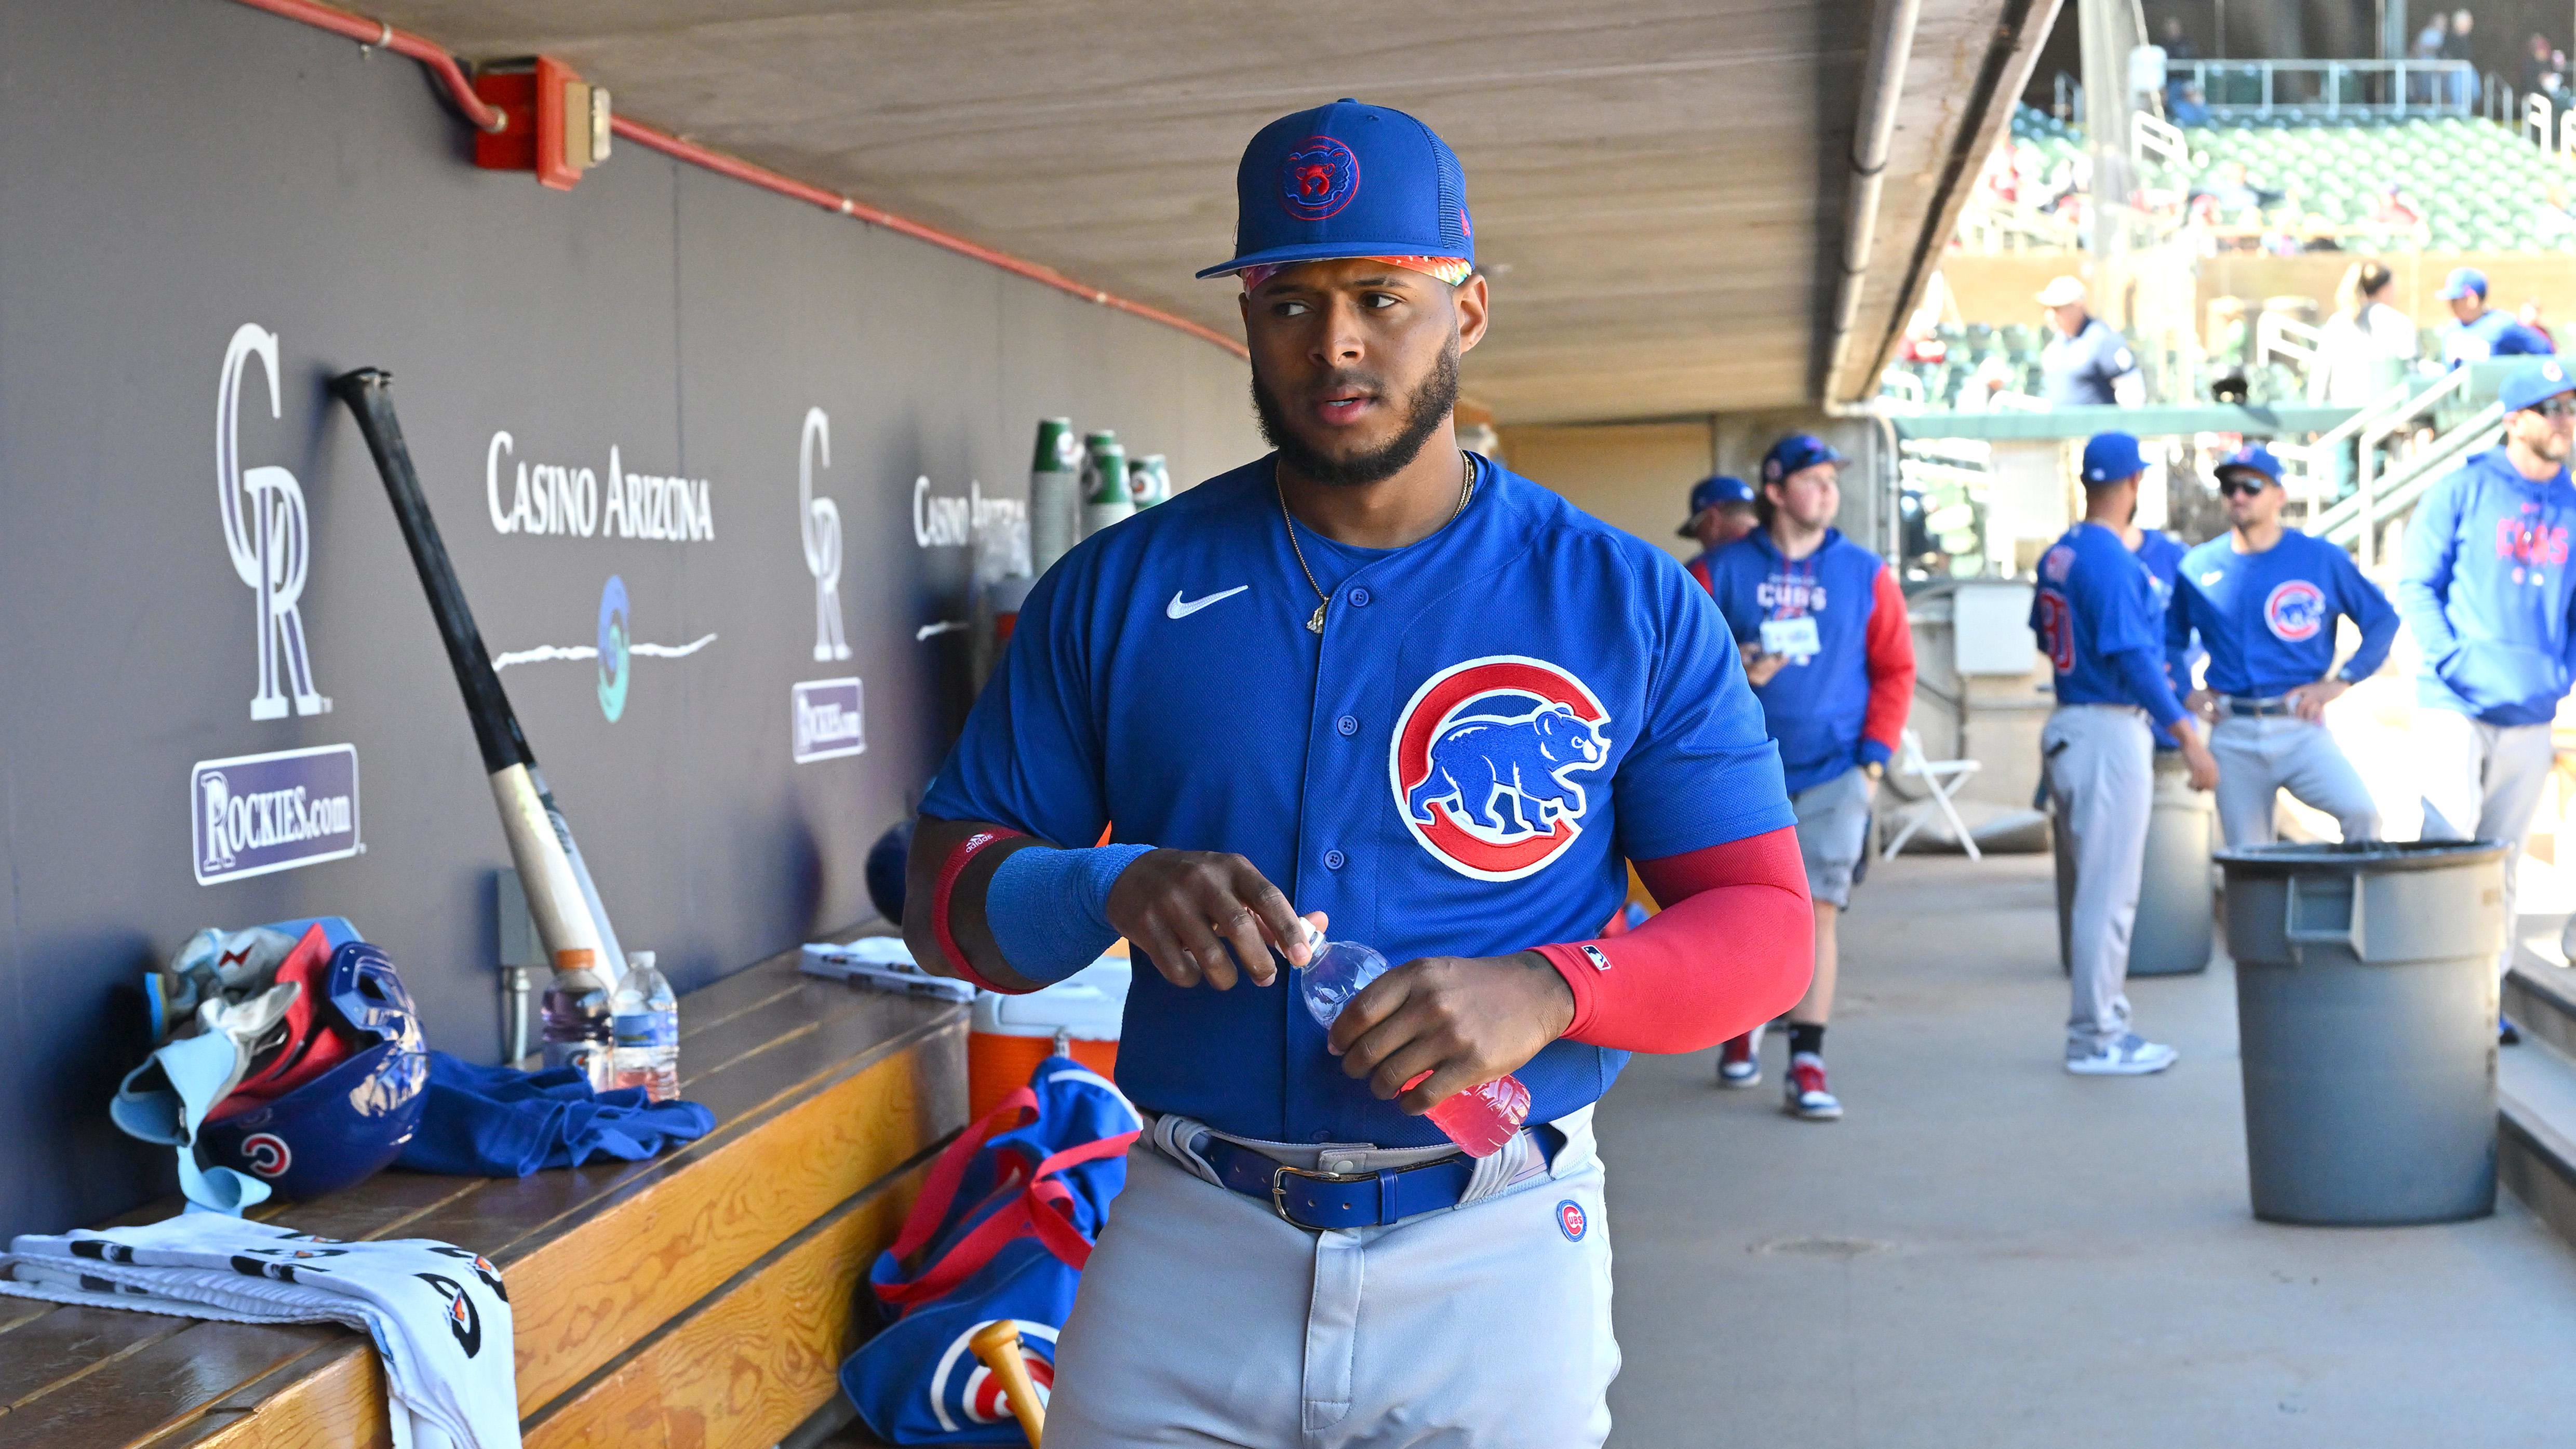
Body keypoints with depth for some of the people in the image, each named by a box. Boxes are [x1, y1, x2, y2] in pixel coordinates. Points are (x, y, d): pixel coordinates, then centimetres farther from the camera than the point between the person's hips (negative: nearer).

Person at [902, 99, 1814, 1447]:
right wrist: (1112, 888, -19)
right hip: (1187, 1249, 1)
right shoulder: (1116, 588, 2)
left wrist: (1551, 988, -21)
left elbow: (1766, 925, -1)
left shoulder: (1629, 604, -1)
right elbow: (946, 892, 3)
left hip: (1501, 1263, 0)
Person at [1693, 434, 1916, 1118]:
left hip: (1833, 774, 0)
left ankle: (1807, 1063, -3)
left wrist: (1874, 756, -2)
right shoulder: (1722, 571, 1)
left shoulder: (1866, 574, 3)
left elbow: (1895, 669, 6)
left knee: (1815, 913, -6)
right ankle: (1744, 1027, 33)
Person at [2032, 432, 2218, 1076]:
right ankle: (2097, 1039, 2)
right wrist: (2187, 734, -21)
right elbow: (2132, 656, -22)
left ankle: (2100, 1022, 23)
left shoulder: (2058, 555, 10)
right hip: (2111, 730, -9)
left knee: (2097, 886, 16)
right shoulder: (2112, 559, -17)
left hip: (2069, 726, 9)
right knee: (2109, 893, -3)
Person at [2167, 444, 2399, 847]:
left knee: (2360, 812, -26)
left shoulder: (2322, 558, 3)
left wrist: (2342, 681, 0)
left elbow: (2383, 619, 9)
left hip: (2300, 728, -2)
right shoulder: (2198, 567, 8)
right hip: (2232, 736, 2)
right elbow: (2171, 638, 22)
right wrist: (2186, 692, 7)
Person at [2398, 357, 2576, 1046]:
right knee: (2450, 839, -12)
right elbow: (2415, 586, -3)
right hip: (2456, 706, -4)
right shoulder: (2462, 492, -2)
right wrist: (2450, 660, -15)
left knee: (2502, 859, 9)